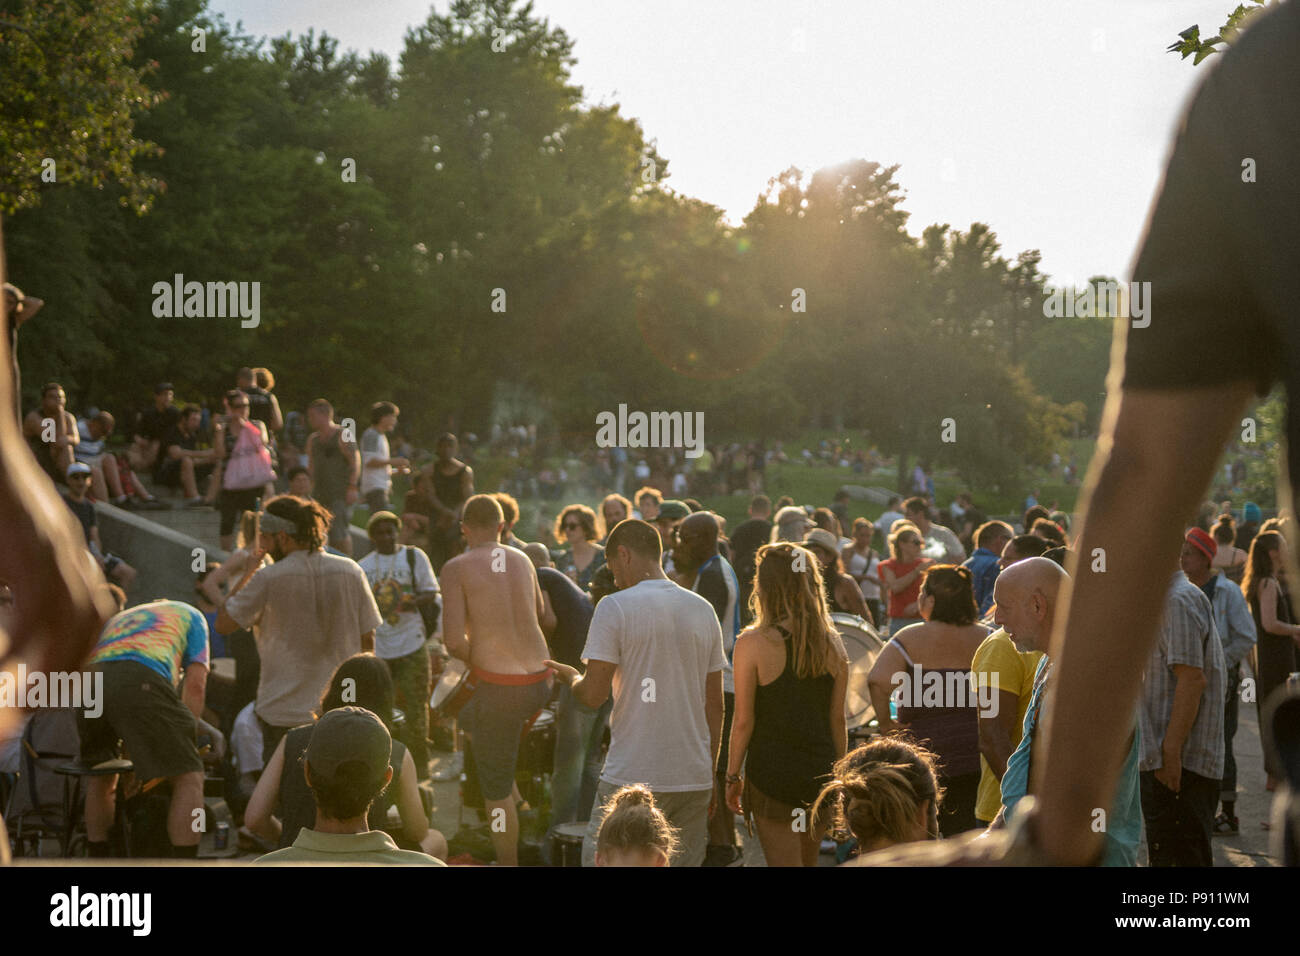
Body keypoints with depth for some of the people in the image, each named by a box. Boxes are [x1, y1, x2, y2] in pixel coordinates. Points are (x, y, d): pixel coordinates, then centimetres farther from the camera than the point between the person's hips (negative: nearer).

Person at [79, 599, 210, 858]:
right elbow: (195, 683, 16)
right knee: (189, 779, 1)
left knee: (99, 778, 27)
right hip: (141, 681, -5)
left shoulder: (117, 618, 45)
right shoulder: (190, 615, 32)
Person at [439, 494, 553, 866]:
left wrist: (471, 657, 6)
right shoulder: (522, 560, 10)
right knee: (469, 719, 34)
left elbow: (453, 640, -15)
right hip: (540, 679, 6)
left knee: (495, 791, 9)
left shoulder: (457, 567, -7)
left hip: (499, 685, -6)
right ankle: (514, 796, 34)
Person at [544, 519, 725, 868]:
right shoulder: (702, 610, 10)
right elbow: (715, 704, 12)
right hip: (694, 776, 5)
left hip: (632, 778, -5)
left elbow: (593, 694, -10)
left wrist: (570, 676, 12)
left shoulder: (615, 607, -6)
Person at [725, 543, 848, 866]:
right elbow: (838, 720, 6)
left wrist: (732, 776, 1)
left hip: (772, 771, -4)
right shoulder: (833, 645, 0)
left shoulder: (753, 643, -12)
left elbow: (744, 721, -9)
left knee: (783, 860, 2)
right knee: (808, 860, 20)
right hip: (820, 771, 4)